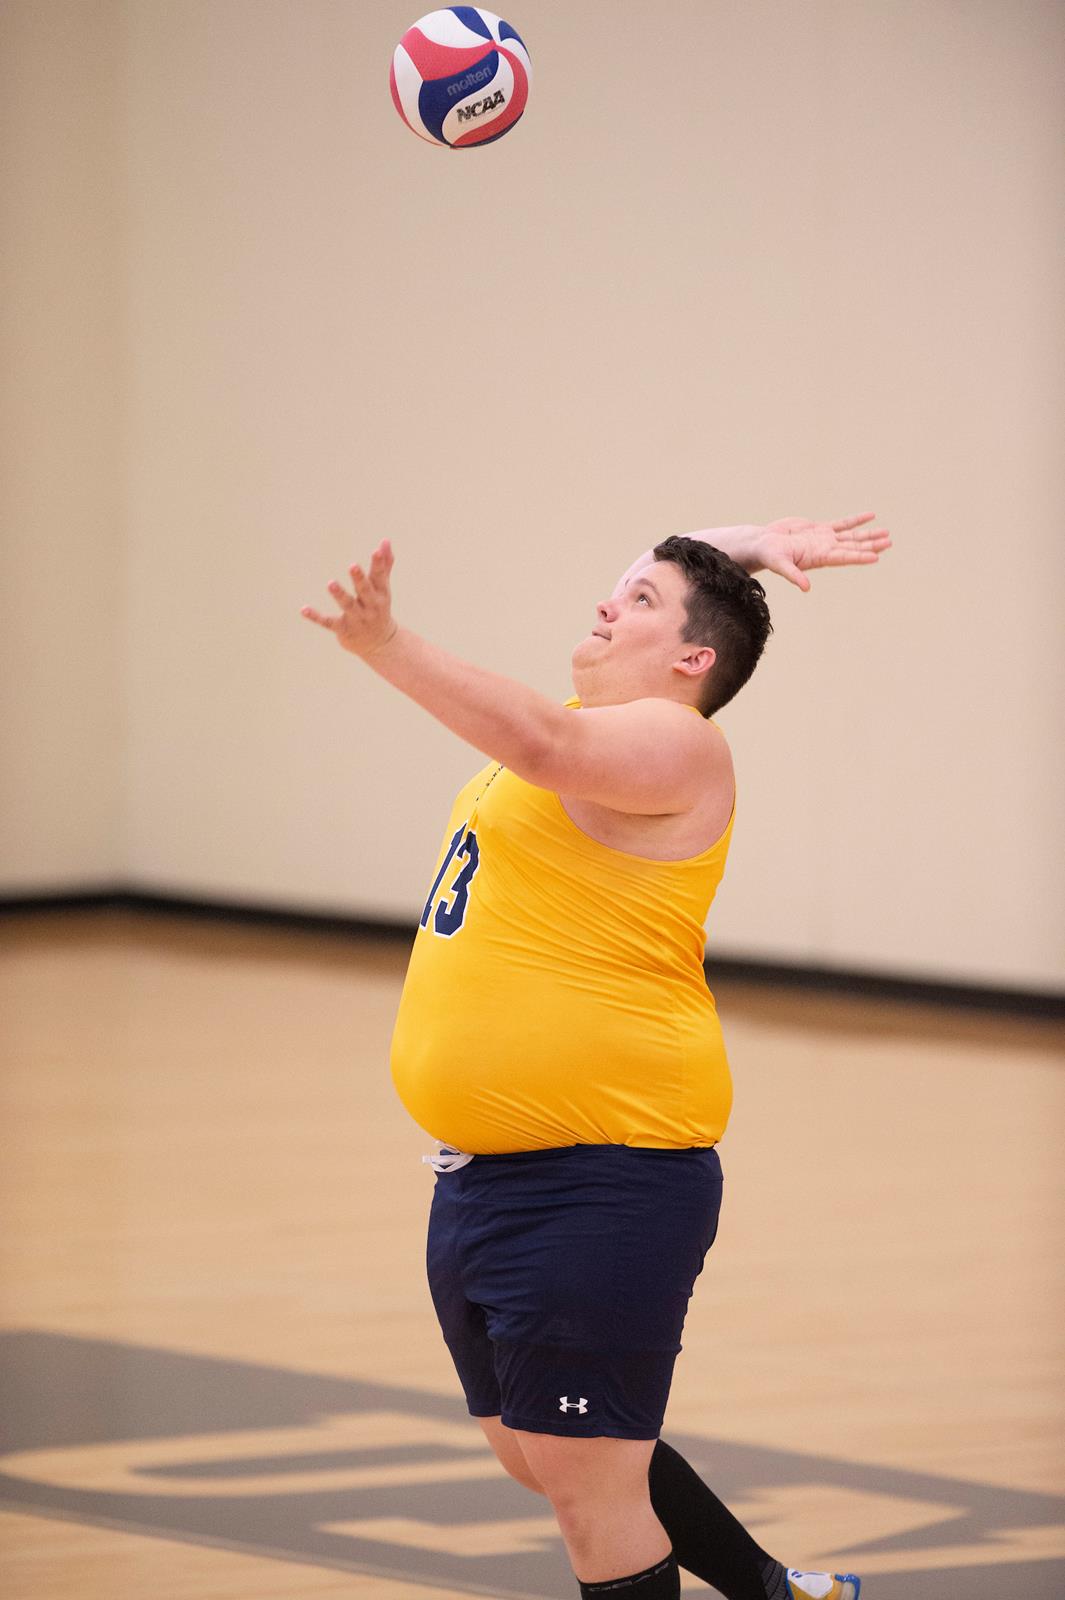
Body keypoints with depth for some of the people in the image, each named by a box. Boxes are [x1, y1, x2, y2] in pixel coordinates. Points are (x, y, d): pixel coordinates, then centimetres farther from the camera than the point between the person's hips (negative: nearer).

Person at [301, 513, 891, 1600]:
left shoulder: (672, 742, -12)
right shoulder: (611, 720, 15)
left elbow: (541, 743, -32)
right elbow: (691, 574, 31)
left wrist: (386, 648, -43)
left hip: (597, 1178, -10)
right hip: (487, 1173, 10)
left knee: (587, 1484, -9)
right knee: (538, 1457, 19)